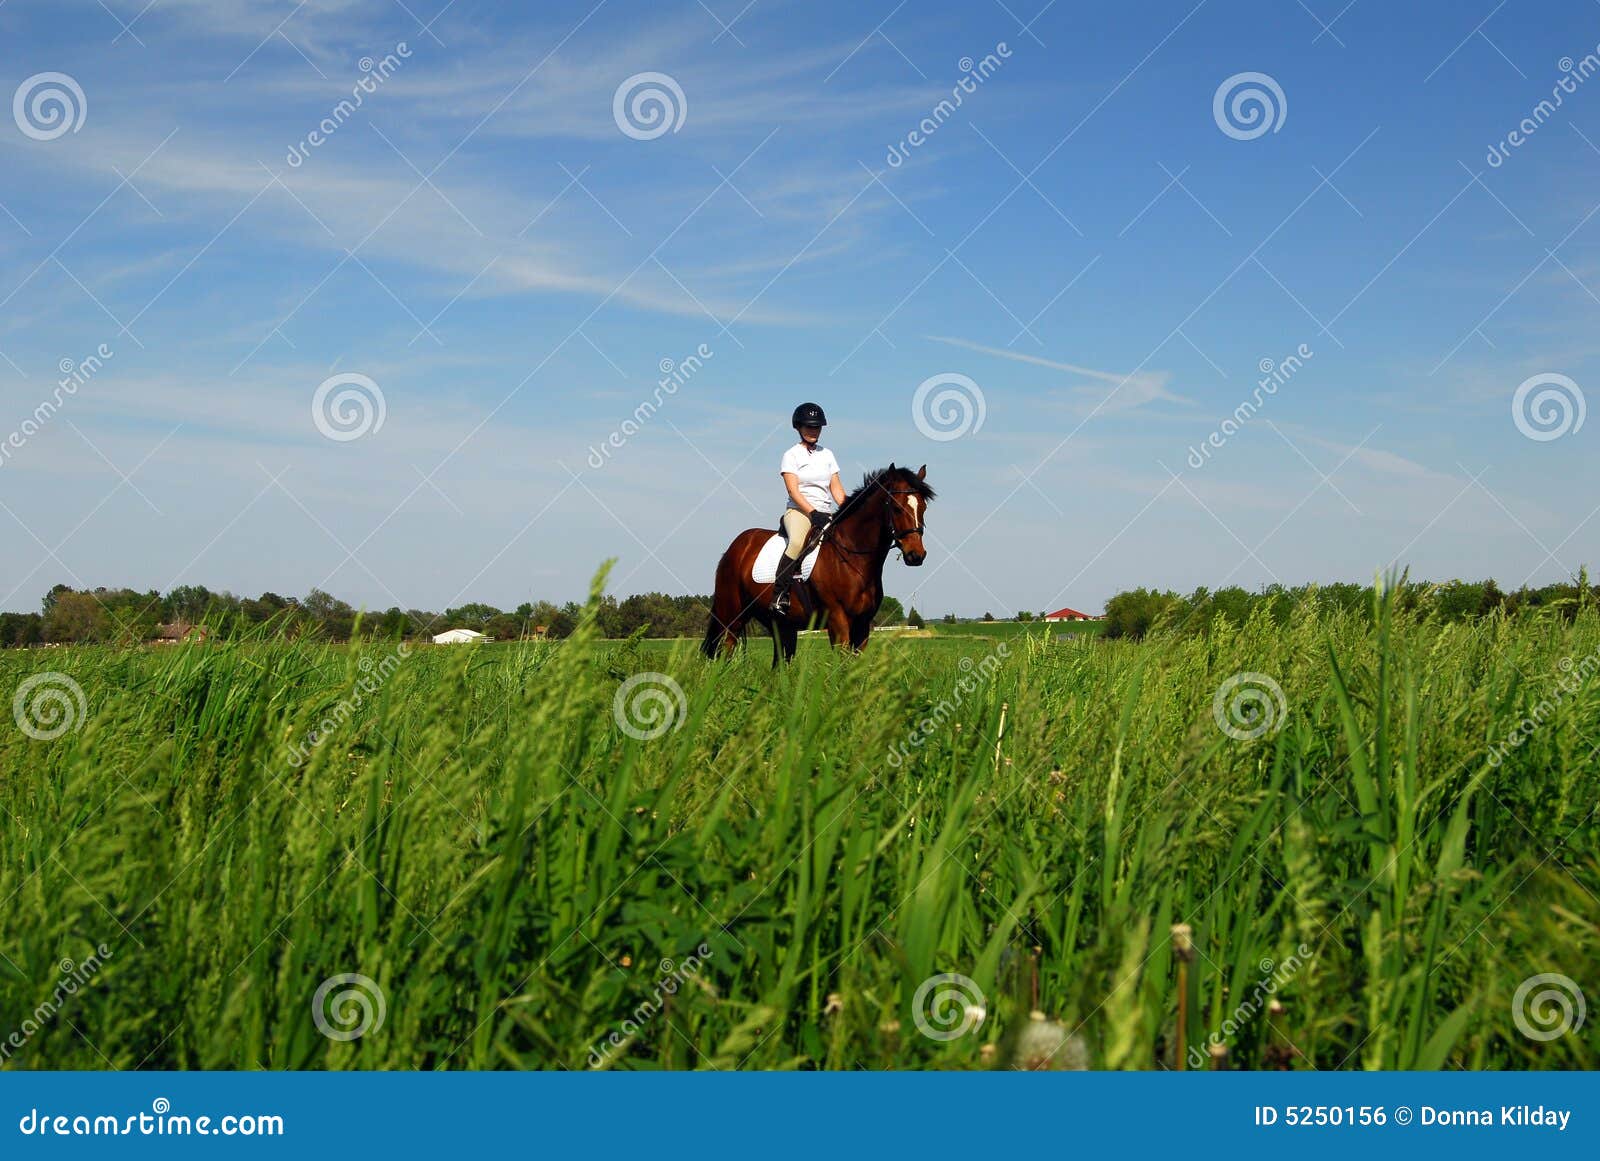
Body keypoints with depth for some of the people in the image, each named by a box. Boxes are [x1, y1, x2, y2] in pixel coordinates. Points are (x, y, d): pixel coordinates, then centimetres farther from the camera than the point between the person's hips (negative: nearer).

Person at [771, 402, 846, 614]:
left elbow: (836, 489, 15)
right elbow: (793, 491, -8)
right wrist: (813, 513, -20)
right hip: (798, 511, -5)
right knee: (797, 542, -36)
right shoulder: (792, 455, 3)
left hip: (826, 514, 5)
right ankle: (779, 596, -37)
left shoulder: (827, 455, 18)